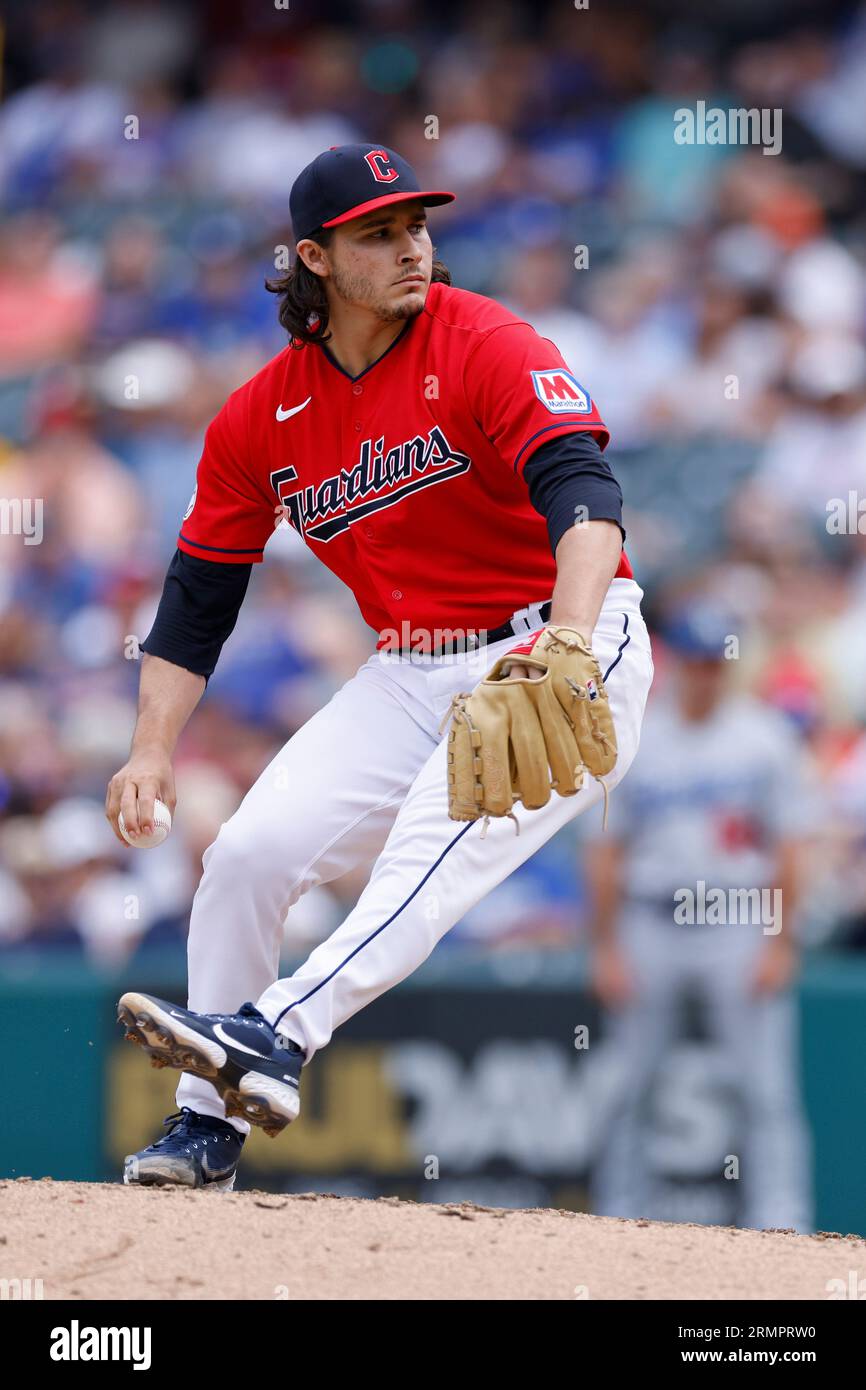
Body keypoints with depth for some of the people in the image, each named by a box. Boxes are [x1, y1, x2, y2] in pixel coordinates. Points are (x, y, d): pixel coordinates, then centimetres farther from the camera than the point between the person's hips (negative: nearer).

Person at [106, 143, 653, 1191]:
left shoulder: (485, 348, -13)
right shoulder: (261, 417, 4)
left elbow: (581, 489, -26)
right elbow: (198, 595, 8)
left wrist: (570, 635, -44)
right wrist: (152, 751, -5)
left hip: (568, 656, -6)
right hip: (410, 676, 6)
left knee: (439, 838, -30)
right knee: (247, 851, -5)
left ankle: (275, 1036, -45)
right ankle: (207, 1130, 5)